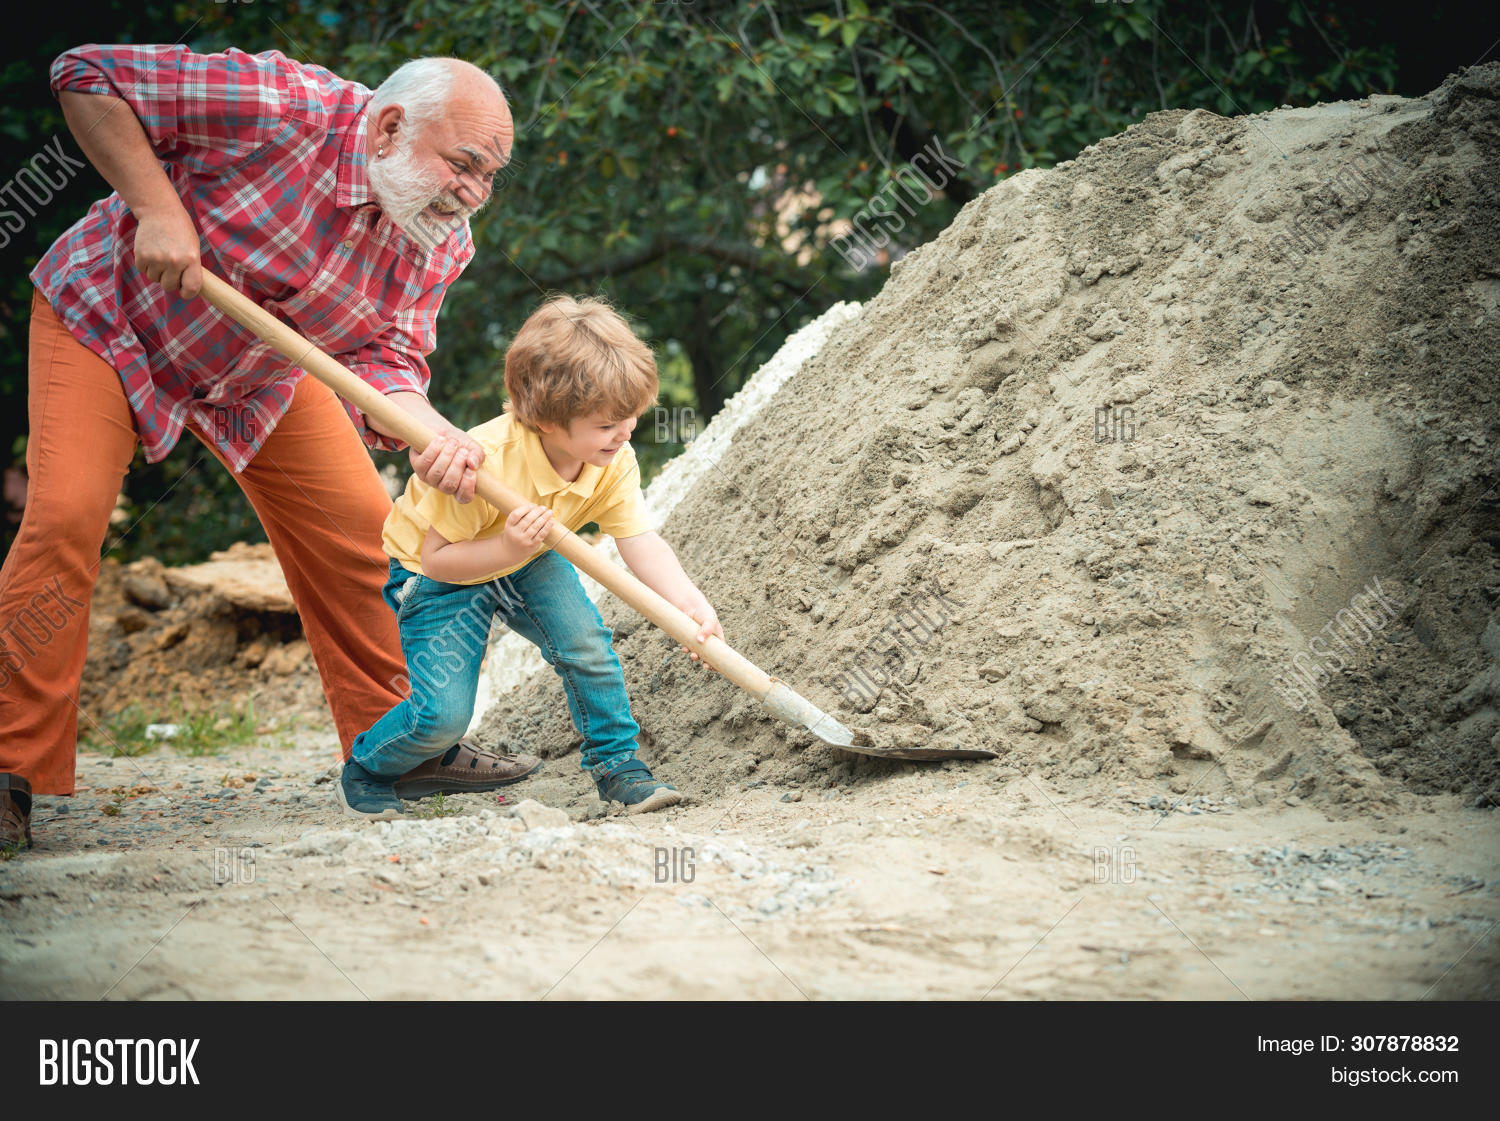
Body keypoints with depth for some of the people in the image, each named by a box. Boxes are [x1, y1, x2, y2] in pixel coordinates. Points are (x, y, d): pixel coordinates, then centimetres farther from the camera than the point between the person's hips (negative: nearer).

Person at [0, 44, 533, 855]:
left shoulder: (441, 240, -15)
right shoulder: (279, 108, -35)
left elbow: (380, 356, -20)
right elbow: (87, 76, -29)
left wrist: (424, 429, -41)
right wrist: (155, 205, -36)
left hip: (261, 369, 6)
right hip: (106, 314, -6)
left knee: (354, 527, -1)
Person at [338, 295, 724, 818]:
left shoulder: (614, 464, -20)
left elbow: (642, 545, -25)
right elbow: (435, 557, -29)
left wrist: (692, 604, -41)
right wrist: (505, 548, -45)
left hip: (528, 562, 5)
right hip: (440, 575, -5)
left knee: (587, 644, -20)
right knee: (444, 712, -15)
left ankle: (617, 763, 3)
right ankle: (366, 769, 16)